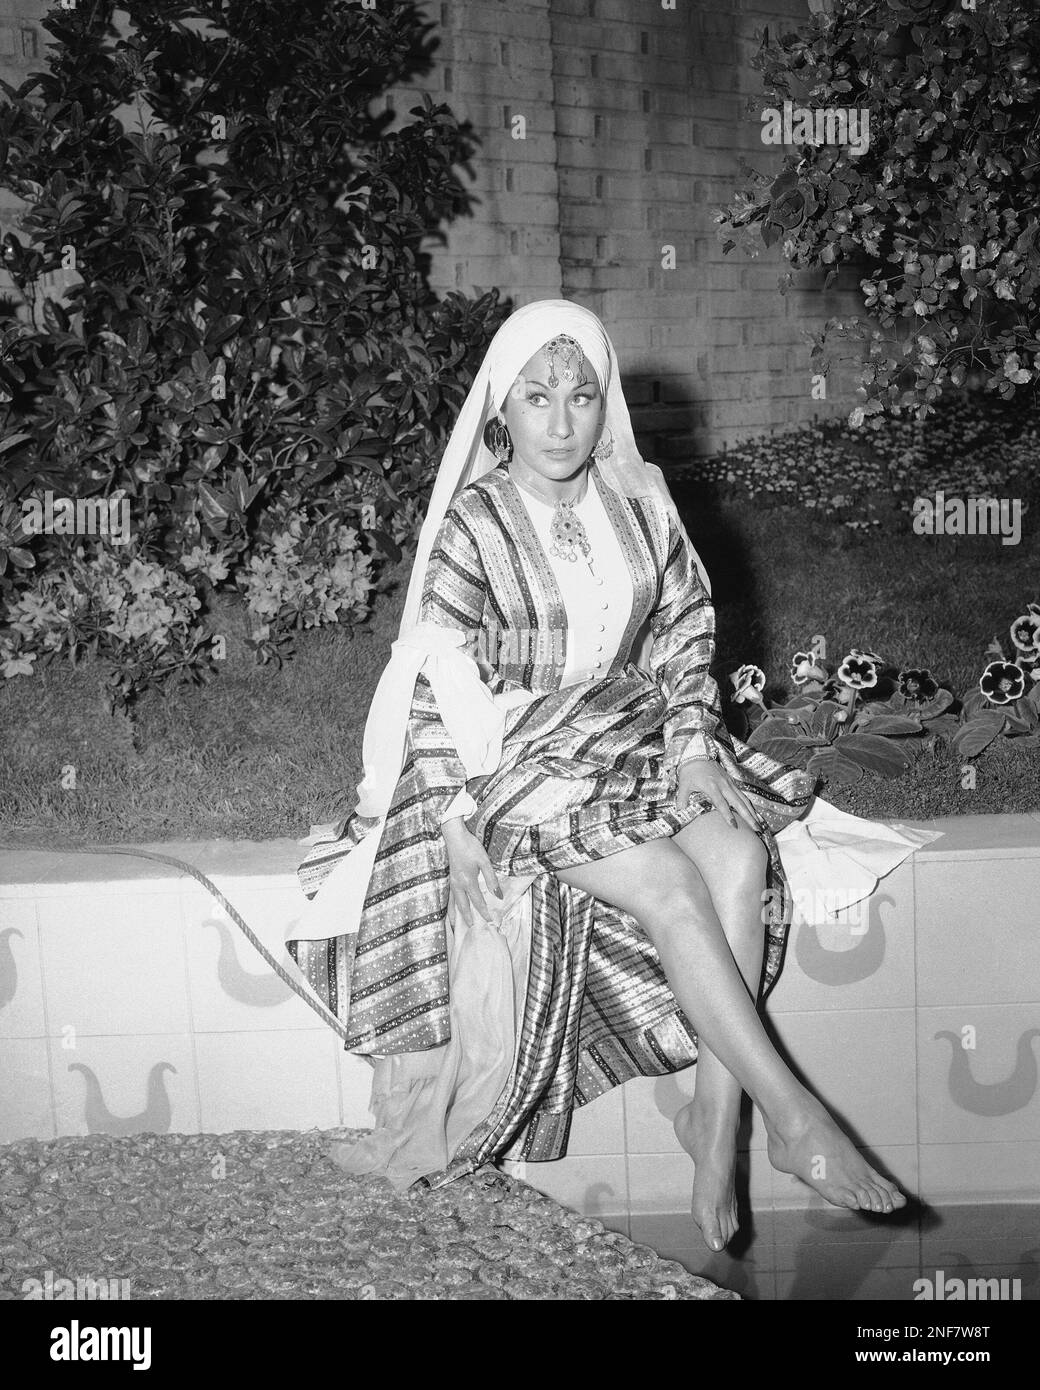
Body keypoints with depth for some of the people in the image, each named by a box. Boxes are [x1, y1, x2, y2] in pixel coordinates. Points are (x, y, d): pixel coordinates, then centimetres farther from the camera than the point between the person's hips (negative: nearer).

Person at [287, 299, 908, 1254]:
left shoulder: (640, 502, 5)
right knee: (669, 883, -26)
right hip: (514, 755, -4)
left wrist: (691, 742, -4)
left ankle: (716, 1117, -17)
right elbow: (440, 676, -10)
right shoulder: (472, 524, -8)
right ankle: (792, 1114, -17)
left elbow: (687, 629, 10)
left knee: (741, 856, -23)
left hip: (629, 734, 5)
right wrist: (455, 813, -18)